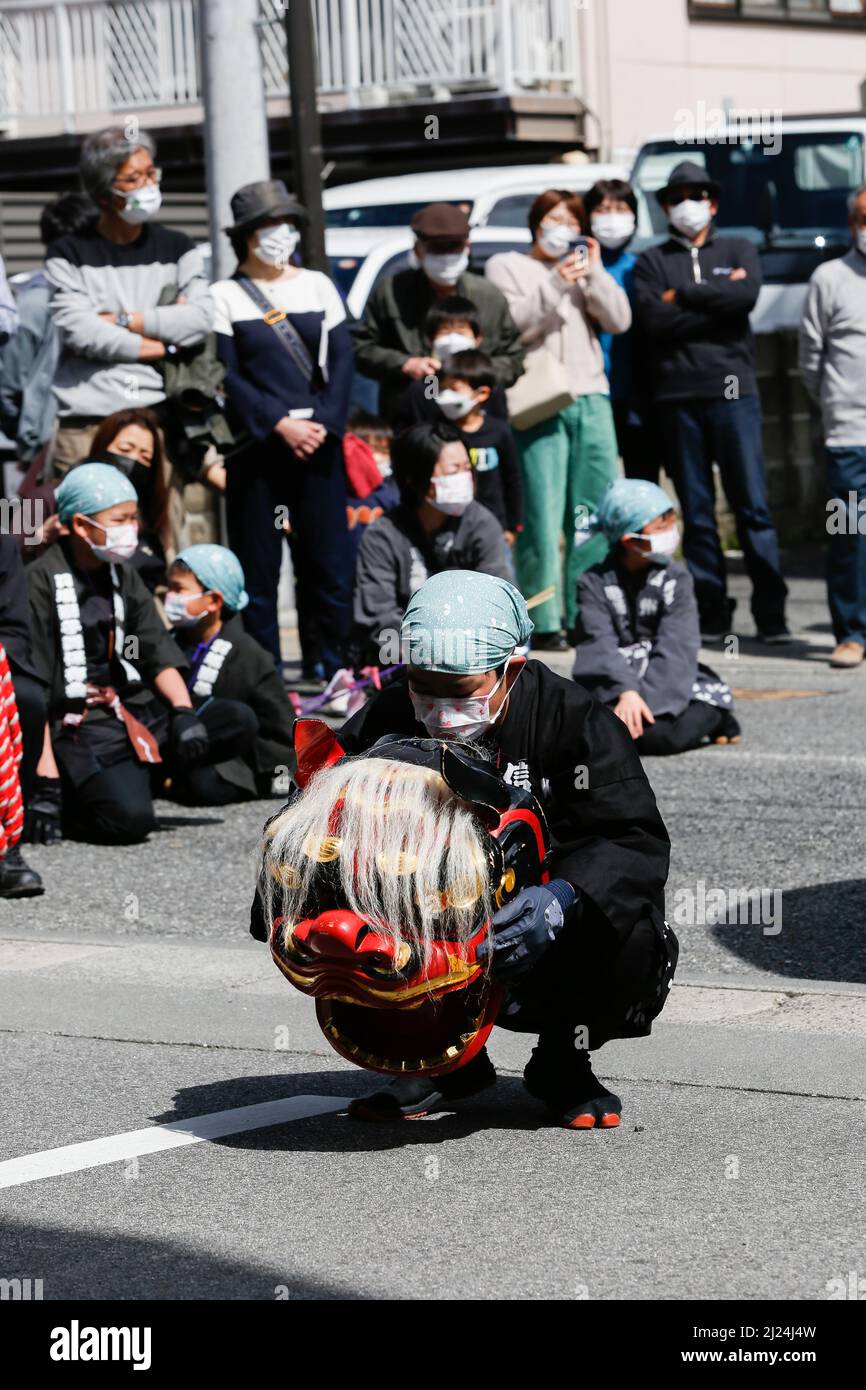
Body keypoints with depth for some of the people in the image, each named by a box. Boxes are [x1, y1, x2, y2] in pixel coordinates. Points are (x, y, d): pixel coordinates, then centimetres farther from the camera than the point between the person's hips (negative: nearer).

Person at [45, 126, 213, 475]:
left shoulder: (176, 248, 13)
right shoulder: (68, 255, 5)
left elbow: (201, 318, 0)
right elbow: (78, 331, -9)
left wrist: (122, 320, -6)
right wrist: (163, 346, -5)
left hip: (159, 416, 2)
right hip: (87, 423, -2)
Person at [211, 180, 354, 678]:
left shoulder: (317, 285, 11)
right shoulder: (226, 295, 3)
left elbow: (342, 360, 5)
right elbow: (227, 375, -4)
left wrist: (325, 422, -9)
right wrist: (280, 425, -13)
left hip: (319, 438, 2)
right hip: (257, 444, -2)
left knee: (331, 557, -2)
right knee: (258, 563, -1)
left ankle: (327, 658, 9)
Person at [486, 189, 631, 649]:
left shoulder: (586, 269, 23)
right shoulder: (506, 266, 11)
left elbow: (619, 320, 9)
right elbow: (513, 326, -4)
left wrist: (593, 273, 2)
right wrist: (555, 285, -11)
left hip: (591, 399, 4)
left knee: (594, 515, 0)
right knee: (543, 517, -11)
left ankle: (584, 616, 5)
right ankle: (544, 622, -9)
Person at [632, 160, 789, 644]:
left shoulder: (739, 251, 14)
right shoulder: (651, 262, 12)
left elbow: (747, 296, -7)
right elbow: (653, 320, -5)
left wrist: (683, 294, -4)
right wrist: (717, 299, -6)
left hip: (733, 390, -1)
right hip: (677, 395, 1)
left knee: (753, 505, -4)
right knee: (696, 511, 3)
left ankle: (771, 612, -2)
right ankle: (712, 613, 8)